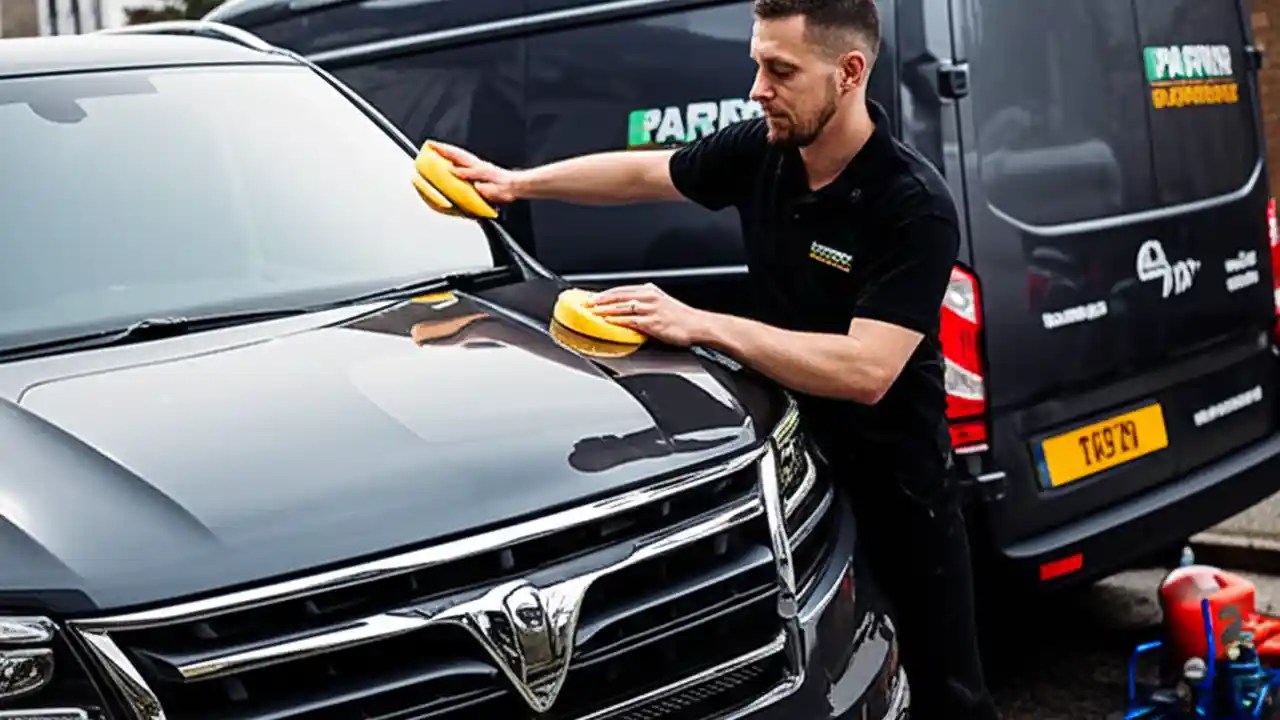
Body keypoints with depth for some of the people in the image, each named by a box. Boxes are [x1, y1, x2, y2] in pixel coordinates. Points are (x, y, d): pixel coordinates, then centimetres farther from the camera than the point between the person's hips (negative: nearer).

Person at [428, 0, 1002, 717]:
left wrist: (701, 324, -30)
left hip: (893, 478, -5)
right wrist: (517, 182, 13)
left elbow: (865, 371, -31)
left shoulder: (916, 205, -24)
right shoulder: (761, 150, -5)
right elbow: (645, 172, 14)